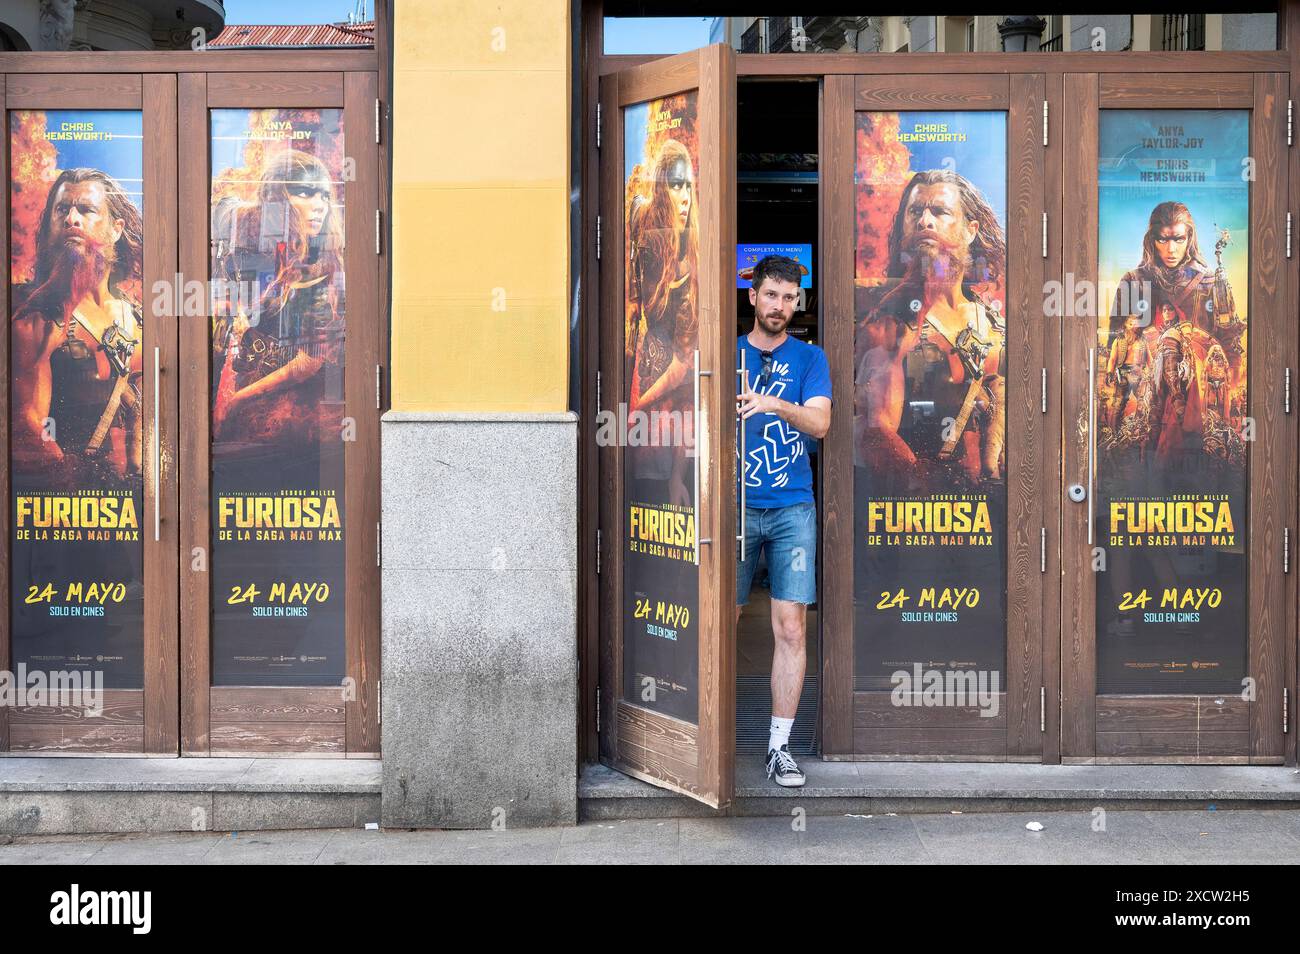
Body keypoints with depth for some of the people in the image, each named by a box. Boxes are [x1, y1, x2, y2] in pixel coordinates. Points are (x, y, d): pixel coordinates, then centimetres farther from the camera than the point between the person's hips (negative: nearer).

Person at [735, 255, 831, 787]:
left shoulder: (809, 358, 9)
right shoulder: (727, 353, 9)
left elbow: (820, 423, -5)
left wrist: (774, 404, -23)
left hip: (792, 508, 0)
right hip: (736, 505, 0)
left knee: (791, 628, -4)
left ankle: (780, 746, 3)